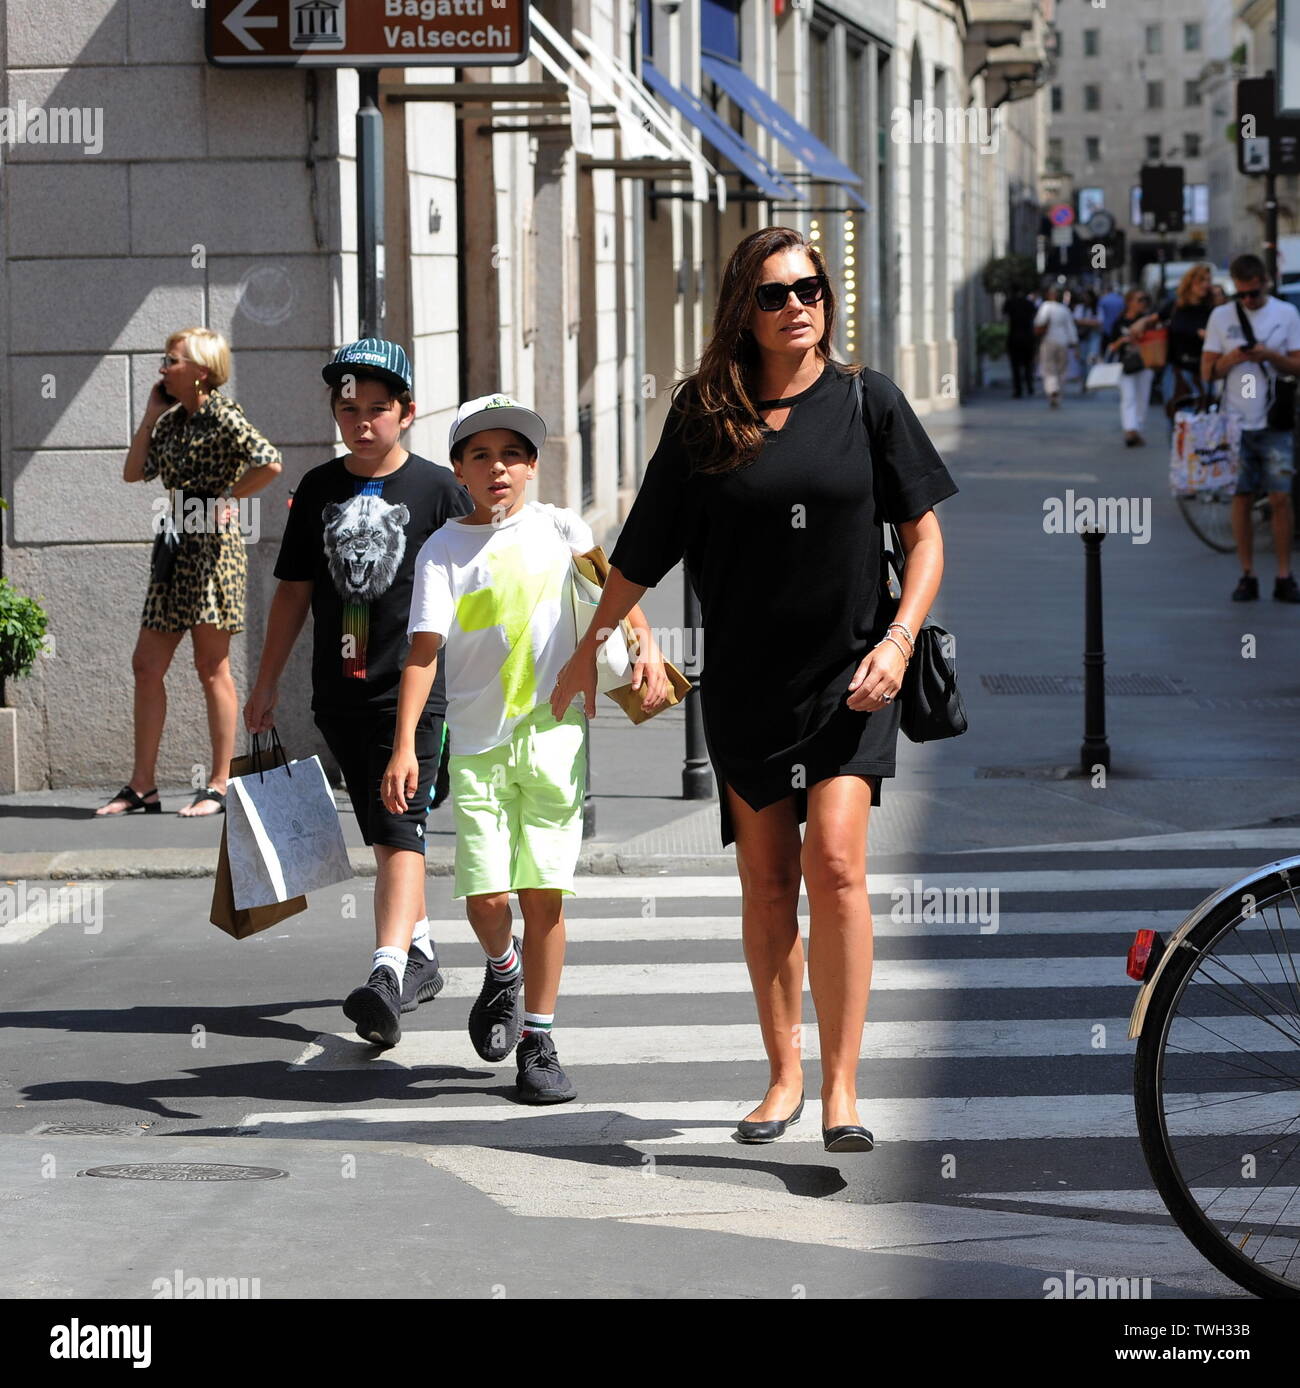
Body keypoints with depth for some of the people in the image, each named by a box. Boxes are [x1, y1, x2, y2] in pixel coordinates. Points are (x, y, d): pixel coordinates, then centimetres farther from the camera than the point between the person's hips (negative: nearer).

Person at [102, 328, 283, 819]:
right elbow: (134, 472, 11)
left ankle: (218, 787, 2)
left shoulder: (221, 415, -10)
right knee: (147, 665, 6)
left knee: (211, 668, -4)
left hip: (213, 545, -8)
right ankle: (142, 787, 10)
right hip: (176, 545, 8)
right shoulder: (172, 421, 14)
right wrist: (151, 412, 9)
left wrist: (222, 501, -13)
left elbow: (269, 463, -21)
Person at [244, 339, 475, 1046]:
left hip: (412, 688, -5)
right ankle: (421, 953, 29)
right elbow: (294, 590, 14)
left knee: (399, 830, -15)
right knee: (384, 833, 14)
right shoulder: (319, 489, 9)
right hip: (340, 691, 5)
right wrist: (267, 683, 15)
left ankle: (387, 974, -25)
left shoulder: (438, 489, -3)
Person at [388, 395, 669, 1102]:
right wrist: (404, 746, -19)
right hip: (478, 743, -1)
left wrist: (646, 643, -15)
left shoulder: (557, 528, 6)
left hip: (553, 734, 1)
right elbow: (424, 648, -9)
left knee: (544, 893, -1)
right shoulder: (444, 550, -2)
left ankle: (539, 1042, 9)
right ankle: (503, 970, 29)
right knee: (485, 896, -6)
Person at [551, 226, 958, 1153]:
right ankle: (784, 1075, 18)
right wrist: (592, 646, 17)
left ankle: (841, 1087, -12)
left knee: (836, 865, -14)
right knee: (766, 880, 6)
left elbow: (924, 534, 2)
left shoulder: (866, 401, 0)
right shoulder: (706, 416, 2)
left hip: (849, 676, -2)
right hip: (744, 682, 2)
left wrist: (899, 639, -11)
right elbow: (646, 546, 12)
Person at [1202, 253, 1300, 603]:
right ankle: (1247, 576, 8)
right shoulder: (1221, 317, 6)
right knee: (1241, 497, 2)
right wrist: (1232, 358, -13)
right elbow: (1207, 372, 6)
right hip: (1237, 422, 1)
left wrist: (1272, 356, -15)